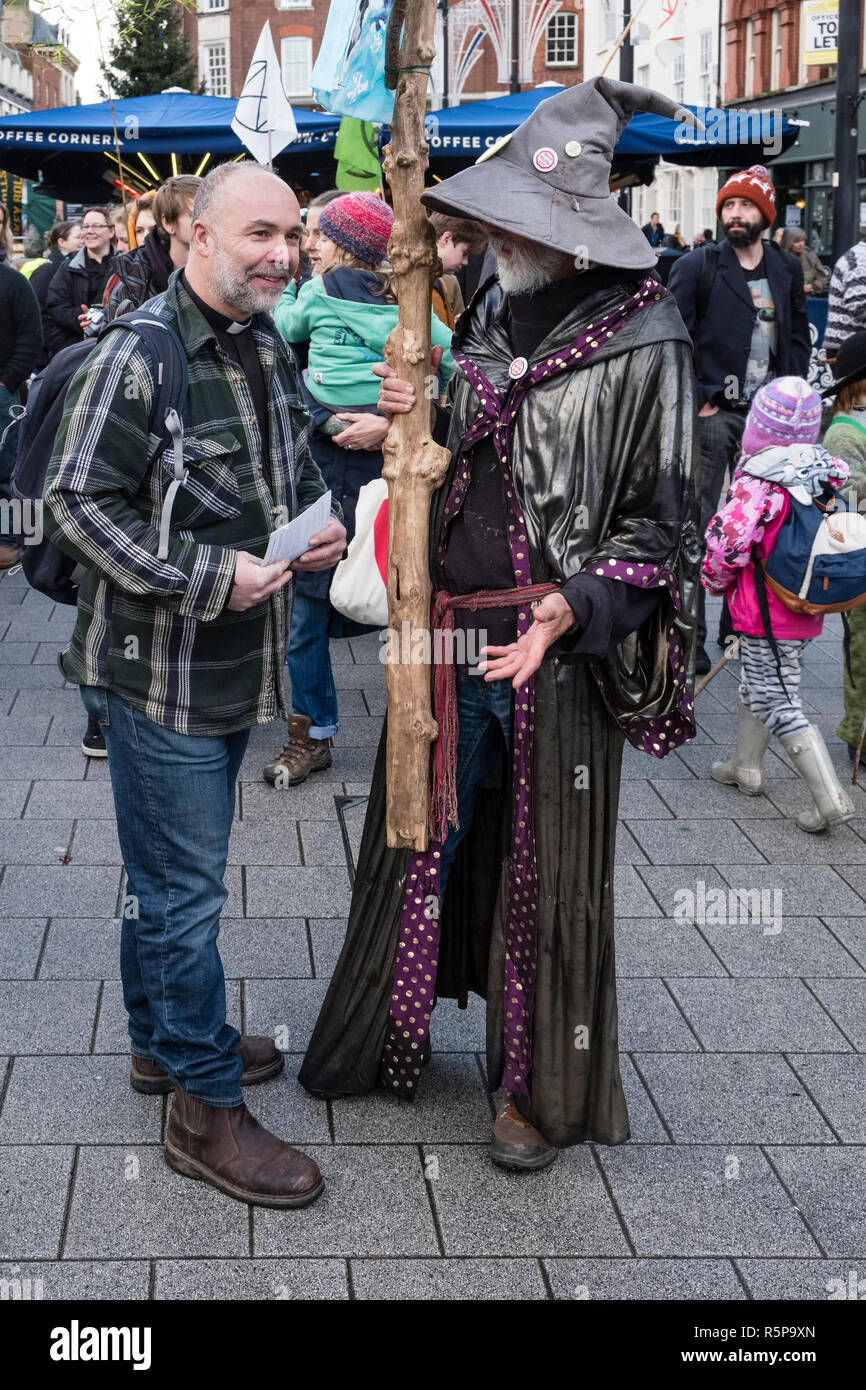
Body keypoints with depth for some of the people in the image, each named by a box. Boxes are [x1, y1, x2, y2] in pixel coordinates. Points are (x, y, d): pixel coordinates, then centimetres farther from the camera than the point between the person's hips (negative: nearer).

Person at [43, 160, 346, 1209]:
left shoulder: (268, 348, 8)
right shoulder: (138, 357, -19)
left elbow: (296, 464, 23)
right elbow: (77, 502, -19)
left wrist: (323, 526, 2)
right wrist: (207, 576, -23)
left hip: (234, 665, 9)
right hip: (157, 671, -8)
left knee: (170, 874, 23)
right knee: (182, 888, 0)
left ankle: (163, 1040, 39)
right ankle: (205, 1111, 10)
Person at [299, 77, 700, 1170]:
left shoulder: (640, 342, -12)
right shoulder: (490, 317, 8)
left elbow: (658, 521, -11)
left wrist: (569, 608, -24)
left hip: (559, 649, -6)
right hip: (452, 632, 6)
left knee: (546, 865, 7)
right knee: (427, 830, 17)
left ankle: (544, 1088, 25)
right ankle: (389, 1031, 37)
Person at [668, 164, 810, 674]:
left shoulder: (787, 270, 10)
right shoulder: (698, 267, -4)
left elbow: (799, 336, 15)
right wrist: (695, 400, -12)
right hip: (712, 415, -4)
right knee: (697, 525, -3)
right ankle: (689, 637, 2)